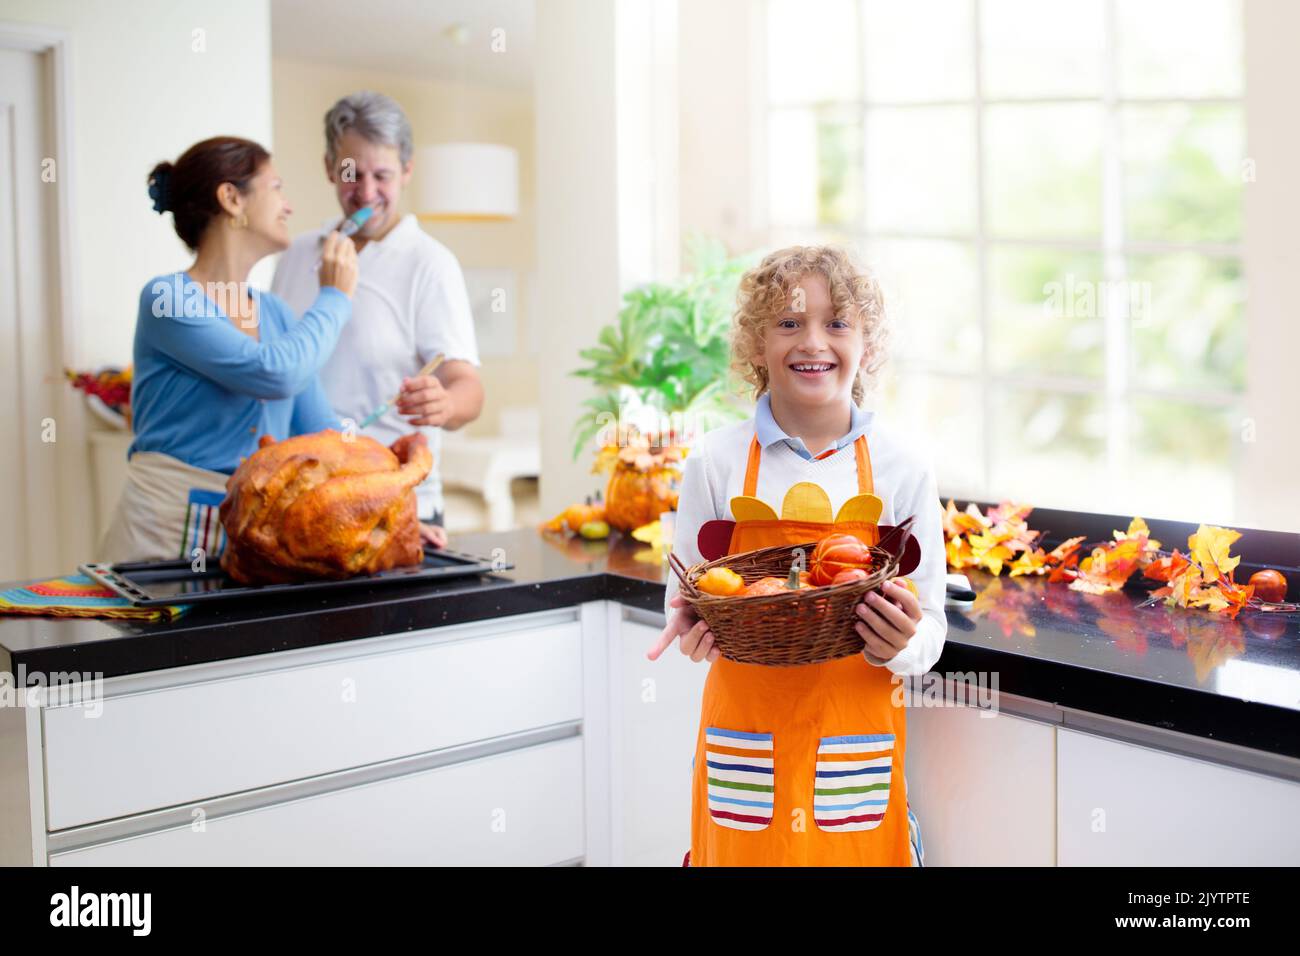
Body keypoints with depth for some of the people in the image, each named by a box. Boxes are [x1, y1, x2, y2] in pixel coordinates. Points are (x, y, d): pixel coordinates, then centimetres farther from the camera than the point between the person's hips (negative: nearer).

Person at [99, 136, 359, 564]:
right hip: (168, 532, -5)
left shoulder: (276, 314, 10)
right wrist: (333, 298, -7)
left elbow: (320, 432, 10)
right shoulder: (167, 300, -10)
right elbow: (275, 374, -22)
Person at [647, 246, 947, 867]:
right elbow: (684, 604, 6)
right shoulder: (715, 461, -2)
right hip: (743, 740, 0)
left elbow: (930, 629, 1)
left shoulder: (901, 469, -2)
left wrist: (900, 646, -20)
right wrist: (694, 629, -16)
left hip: (857, 745, 1)